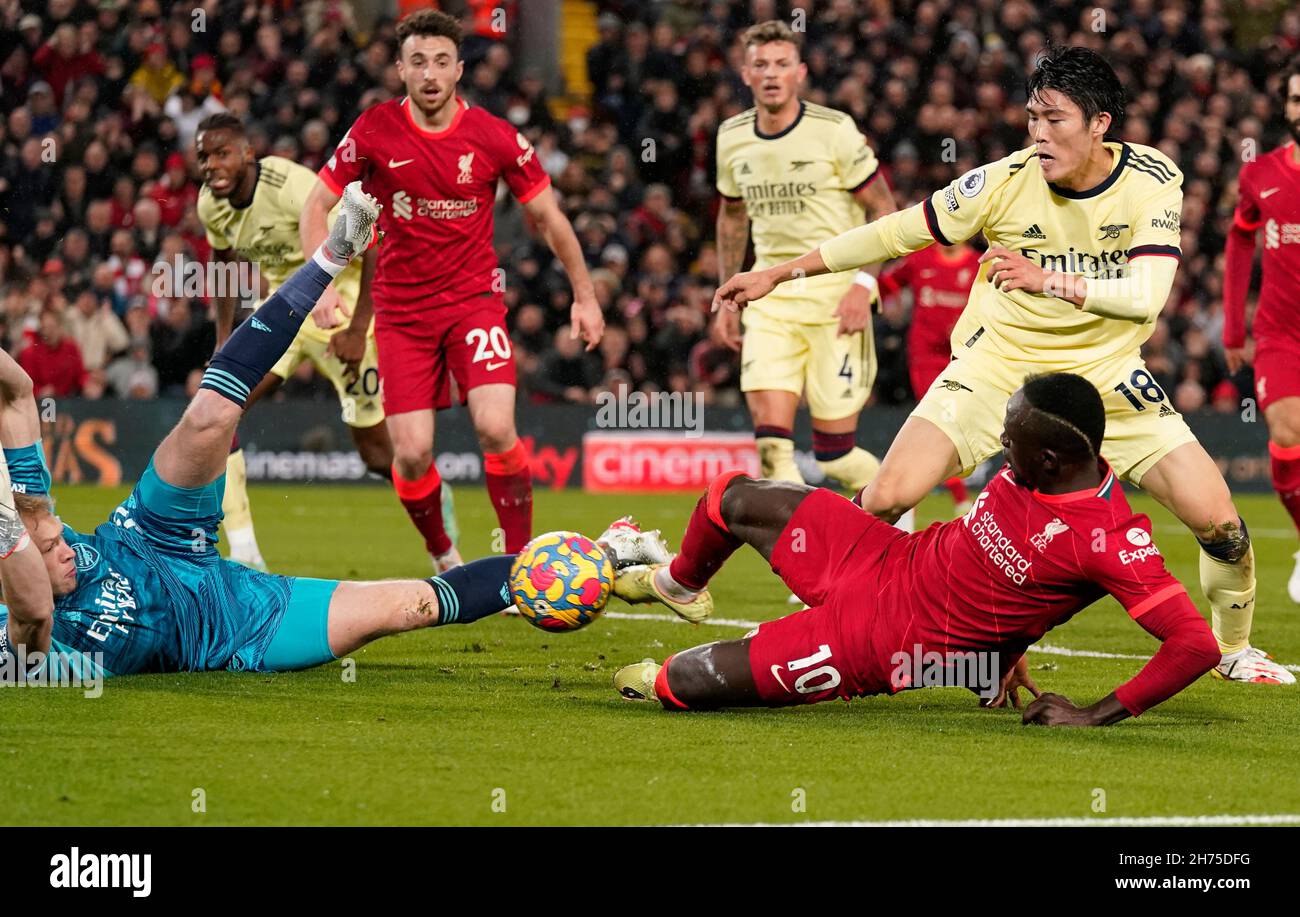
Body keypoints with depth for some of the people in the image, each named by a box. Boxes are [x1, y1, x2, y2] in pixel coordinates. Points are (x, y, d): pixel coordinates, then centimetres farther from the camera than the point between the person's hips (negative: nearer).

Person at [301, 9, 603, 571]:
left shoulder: (495, 138, -8)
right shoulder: (374, 132, -7)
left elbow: (548, 218, 5)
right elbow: (317, 206, 2)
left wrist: (584, 296, 8)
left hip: (474, 298, -1)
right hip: (401, 308, 1)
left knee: (496, 427, -21)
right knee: (412, 452, -6)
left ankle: (521, 557, -6)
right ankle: (443, 557, 20)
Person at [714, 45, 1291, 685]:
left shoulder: (1153, 182, -13)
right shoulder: (1005, 182, -15)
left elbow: (1145, 294, -24)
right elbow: (895, 234, -5)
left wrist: (1049, 281, -35)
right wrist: (778, 274, -3)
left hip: (1103, 370, 1)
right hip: (998, 362, -1)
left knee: (1218, 522, -8)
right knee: (886, 498, -18)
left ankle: (1234, 648, 20)